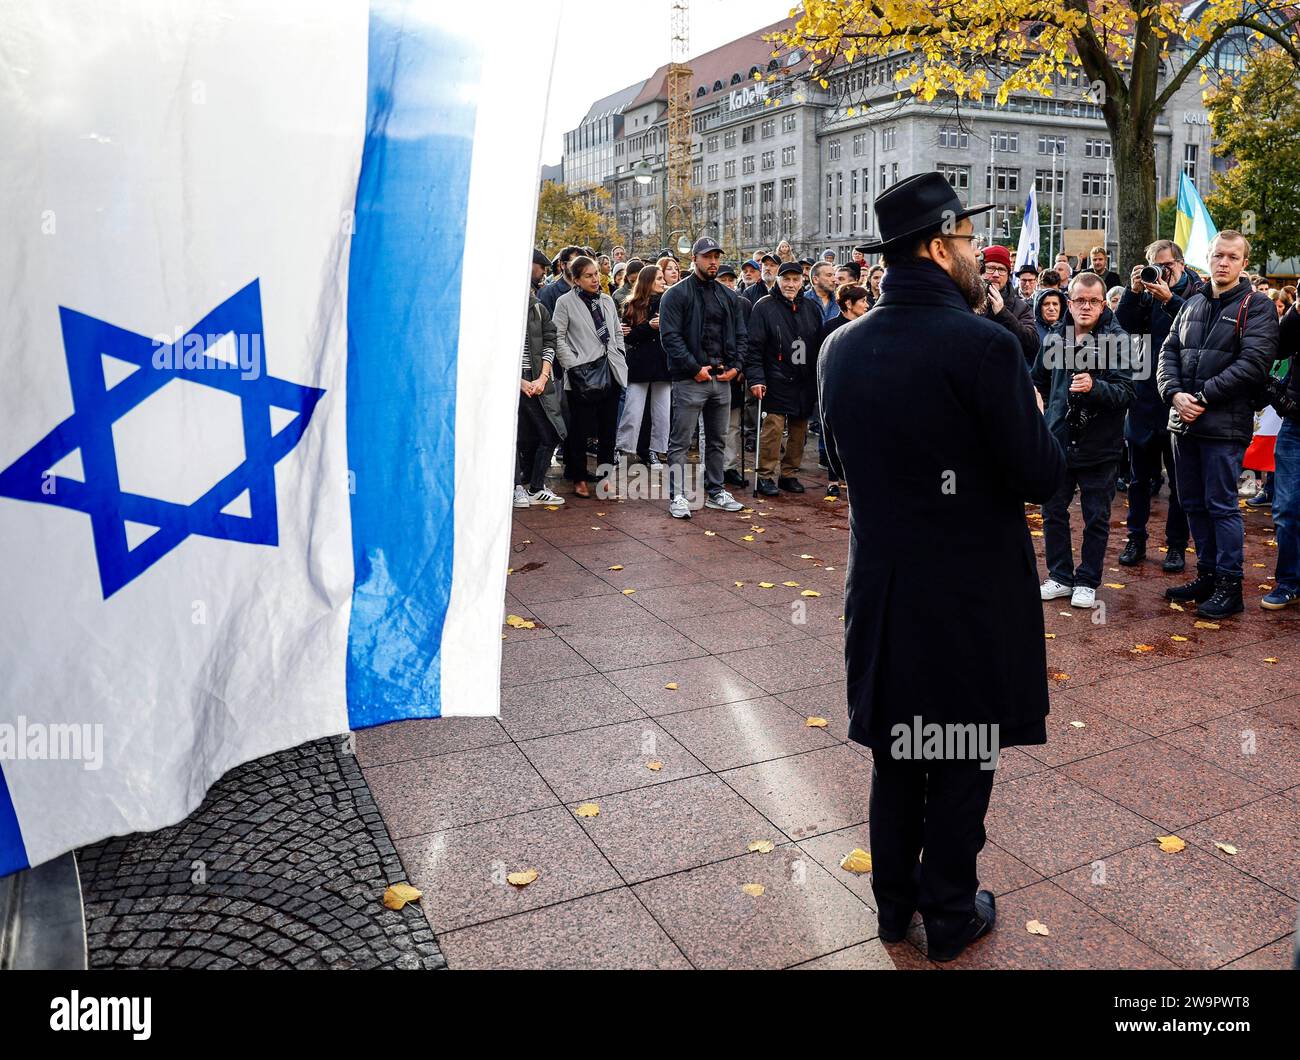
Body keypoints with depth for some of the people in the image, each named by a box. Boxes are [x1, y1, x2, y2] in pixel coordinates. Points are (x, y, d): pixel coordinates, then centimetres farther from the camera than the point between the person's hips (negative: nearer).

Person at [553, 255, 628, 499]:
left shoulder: (607, 300, 13)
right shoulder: (565, 302, -2)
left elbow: (618, 333, 21)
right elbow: (558, 338, -5)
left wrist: (620, 358, 10)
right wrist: (573, 365, -13)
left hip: (611, 373, 5)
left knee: (608, 428, 8)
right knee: (580, 429, 1)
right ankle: (579, 478, 13)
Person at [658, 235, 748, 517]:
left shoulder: (727, 296, 15)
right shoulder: (676, 294, -4)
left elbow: (740, 334, 16)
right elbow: (670, 336, -12)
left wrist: (735, 366, 1)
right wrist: (694, 368, -17)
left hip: (722, 378, 6)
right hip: (690, 379, -6)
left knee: (717, 441, 14)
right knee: (680, 441, -3)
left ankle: (715, 491, 24)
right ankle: (678, 496, 2)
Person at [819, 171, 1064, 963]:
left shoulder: (841, 347, -1)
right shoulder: (985, 345, -19)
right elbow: (1042, 476, -15)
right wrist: (1034, 414, 4)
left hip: (882, 582, 5)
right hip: (970, 589, -5)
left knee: (895, 750, 20)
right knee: (964, 757, 13)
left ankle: (894, 902, 35)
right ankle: (951, 914, 31)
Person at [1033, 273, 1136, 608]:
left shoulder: (1117, 339, -10)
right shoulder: (1054, 337, 3)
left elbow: (1126, 391, -19)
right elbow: (1039, 380, 20)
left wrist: (1094, 387, -34)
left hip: (1099, 446, -4)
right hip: (1058, 441, 4)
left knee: (1096, 518, 7)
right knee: (1053, 512, 11)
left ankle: (1087, 582, 19)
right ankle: (1060, 576, 25)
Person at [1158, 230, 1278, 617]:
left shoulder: (1256, 306, -3)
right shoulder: (1192, 305, 15)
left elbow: (1252, 363, -13)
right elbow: (1168, 353, 10)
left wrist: (1203, 397, -16)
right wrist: (1175, 394, -8)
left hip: (1224, 424, -6)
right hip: (1184, 422, 6)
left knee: (1221, 505, -2)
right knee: (1193, 504, 12)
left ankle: (1229, 585, 8)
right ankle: (1207, 575, 24)